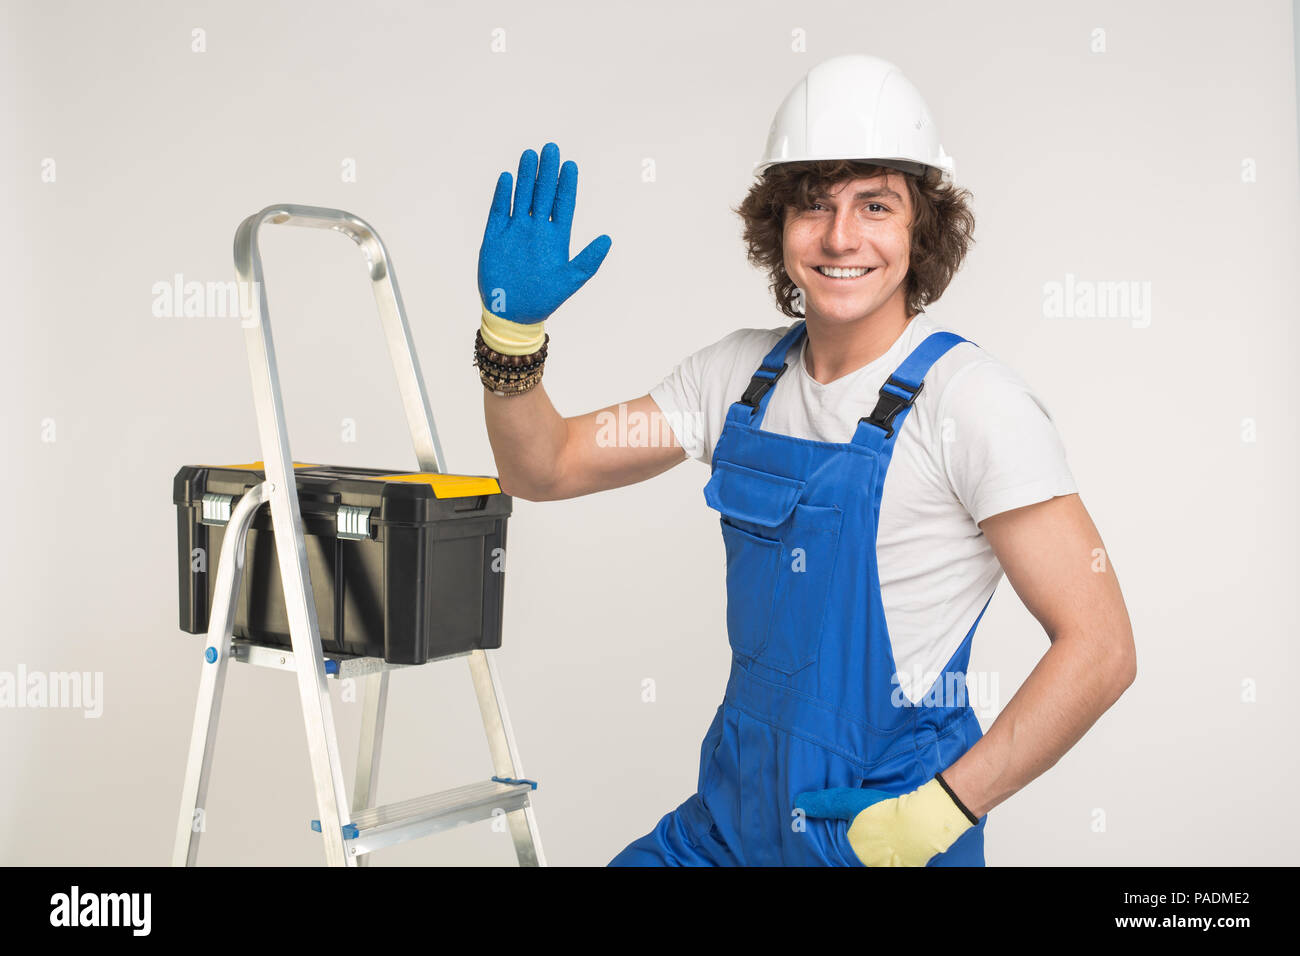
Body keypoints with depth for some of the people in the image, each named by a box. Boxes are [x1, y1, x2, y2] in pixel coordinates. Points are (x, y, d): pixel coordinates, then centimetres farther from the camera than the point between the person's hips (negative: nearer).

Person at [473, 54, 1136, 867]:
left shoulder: (968, 397, -14)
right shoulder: (744, 373, 3)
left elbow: (1099, 648, -16)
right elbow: (544, 469, 7)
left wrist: (943, 809, -18)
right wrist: (514, 331, -9)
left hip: (883, 829, -5)